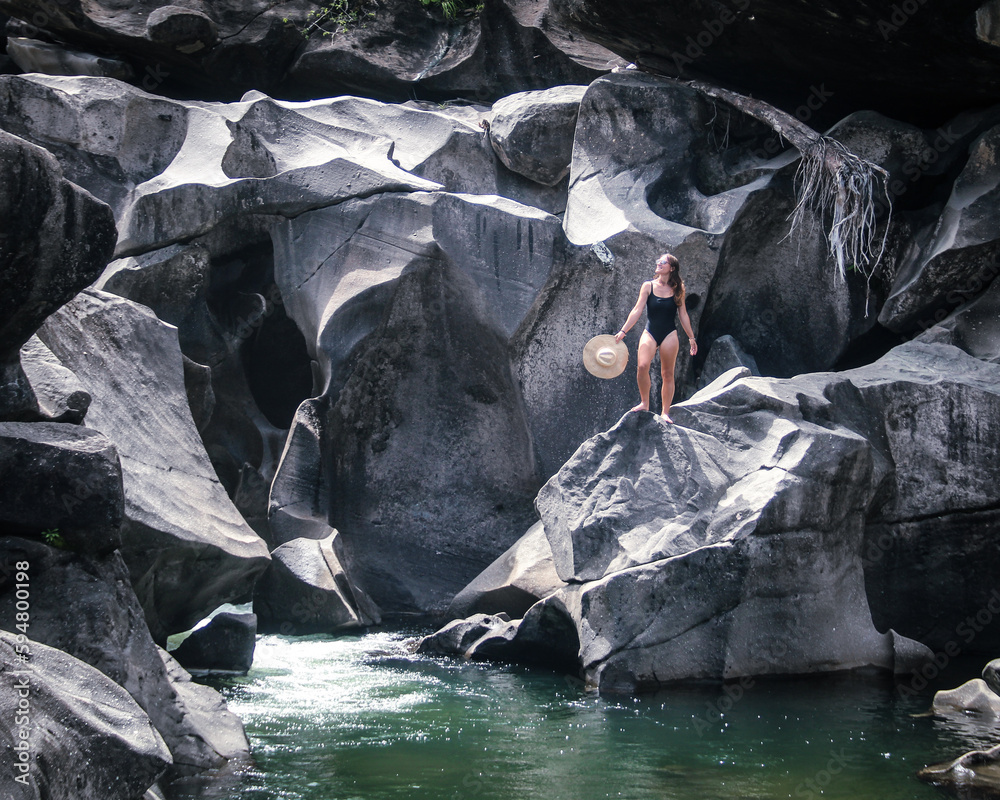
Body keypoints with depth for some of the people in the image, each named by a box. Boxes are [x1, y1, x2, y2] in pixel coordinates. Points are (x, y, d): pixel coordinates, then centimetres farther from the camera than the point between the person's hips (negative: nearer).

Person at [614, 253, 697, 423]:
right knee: (642, 366, -22)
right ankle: (644, 403, -6)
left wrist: (691, 338, 11)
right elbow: (637, 310, -1)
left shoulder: (677, 289, 3)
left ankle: (665, 413, 10)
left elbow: (683, 315, 10)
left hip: (669, 335, 1)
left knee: (667, 374, 3)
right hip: (650, 333, -1)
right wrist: (623, 331, -7)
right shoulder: (648, 286, 1)